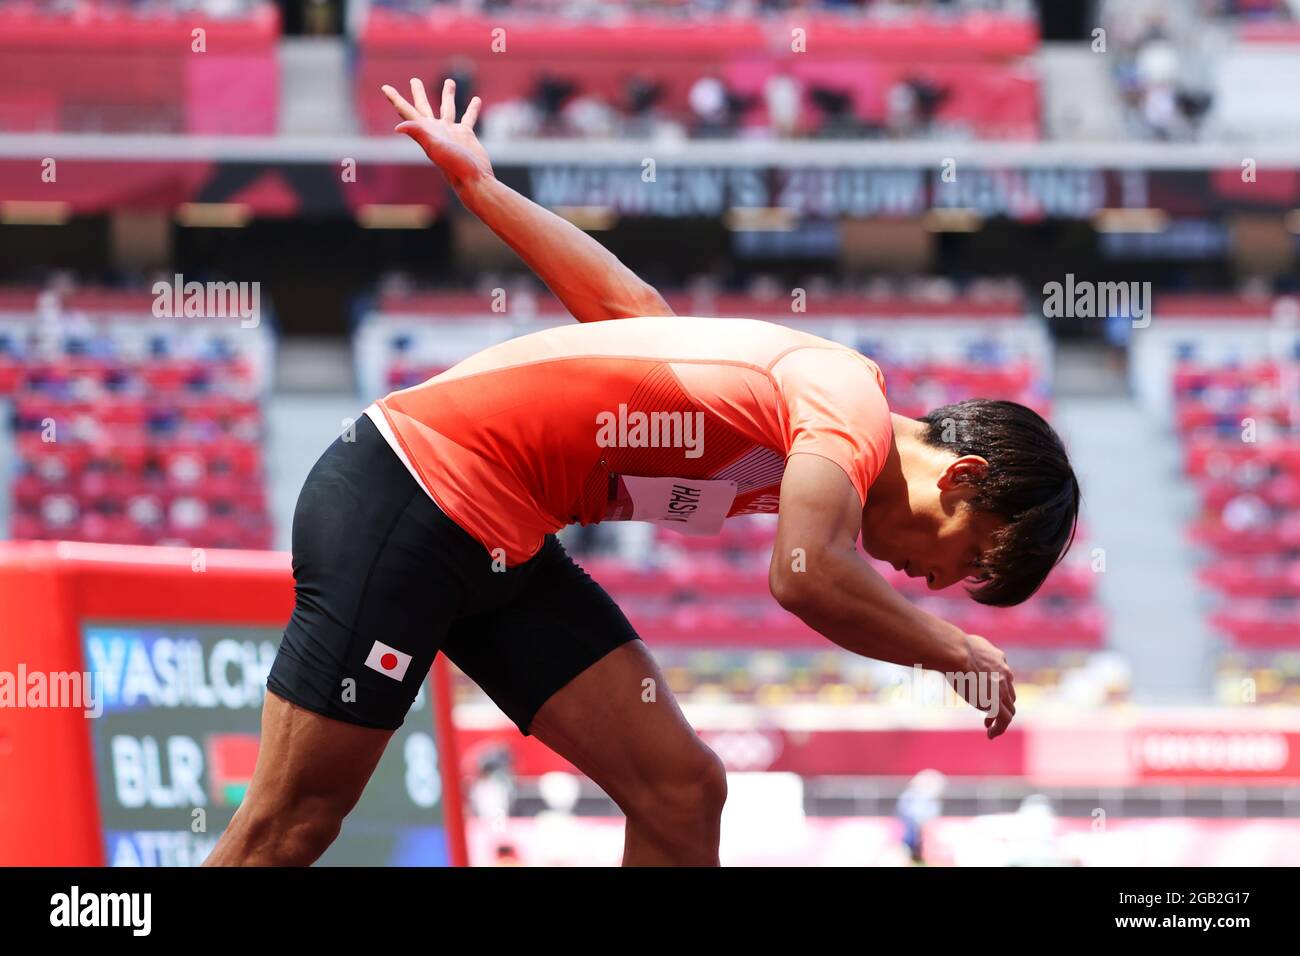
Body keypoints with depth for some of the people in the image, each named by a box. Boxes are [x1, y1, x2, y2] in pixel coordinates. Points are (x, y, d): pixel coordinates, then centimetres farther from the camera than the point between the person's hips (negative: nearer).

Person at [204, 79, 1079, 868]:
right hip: (410, 494, -9)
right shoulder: (852, 402, -16)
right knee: (294, 821, -9)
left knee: (681, 793, -1)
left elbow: (632, 306, 21)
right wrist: (956, 650, -18)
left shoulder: (807, 393, 11)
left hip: (500, 544, 9)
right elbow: (807, 573, -33)